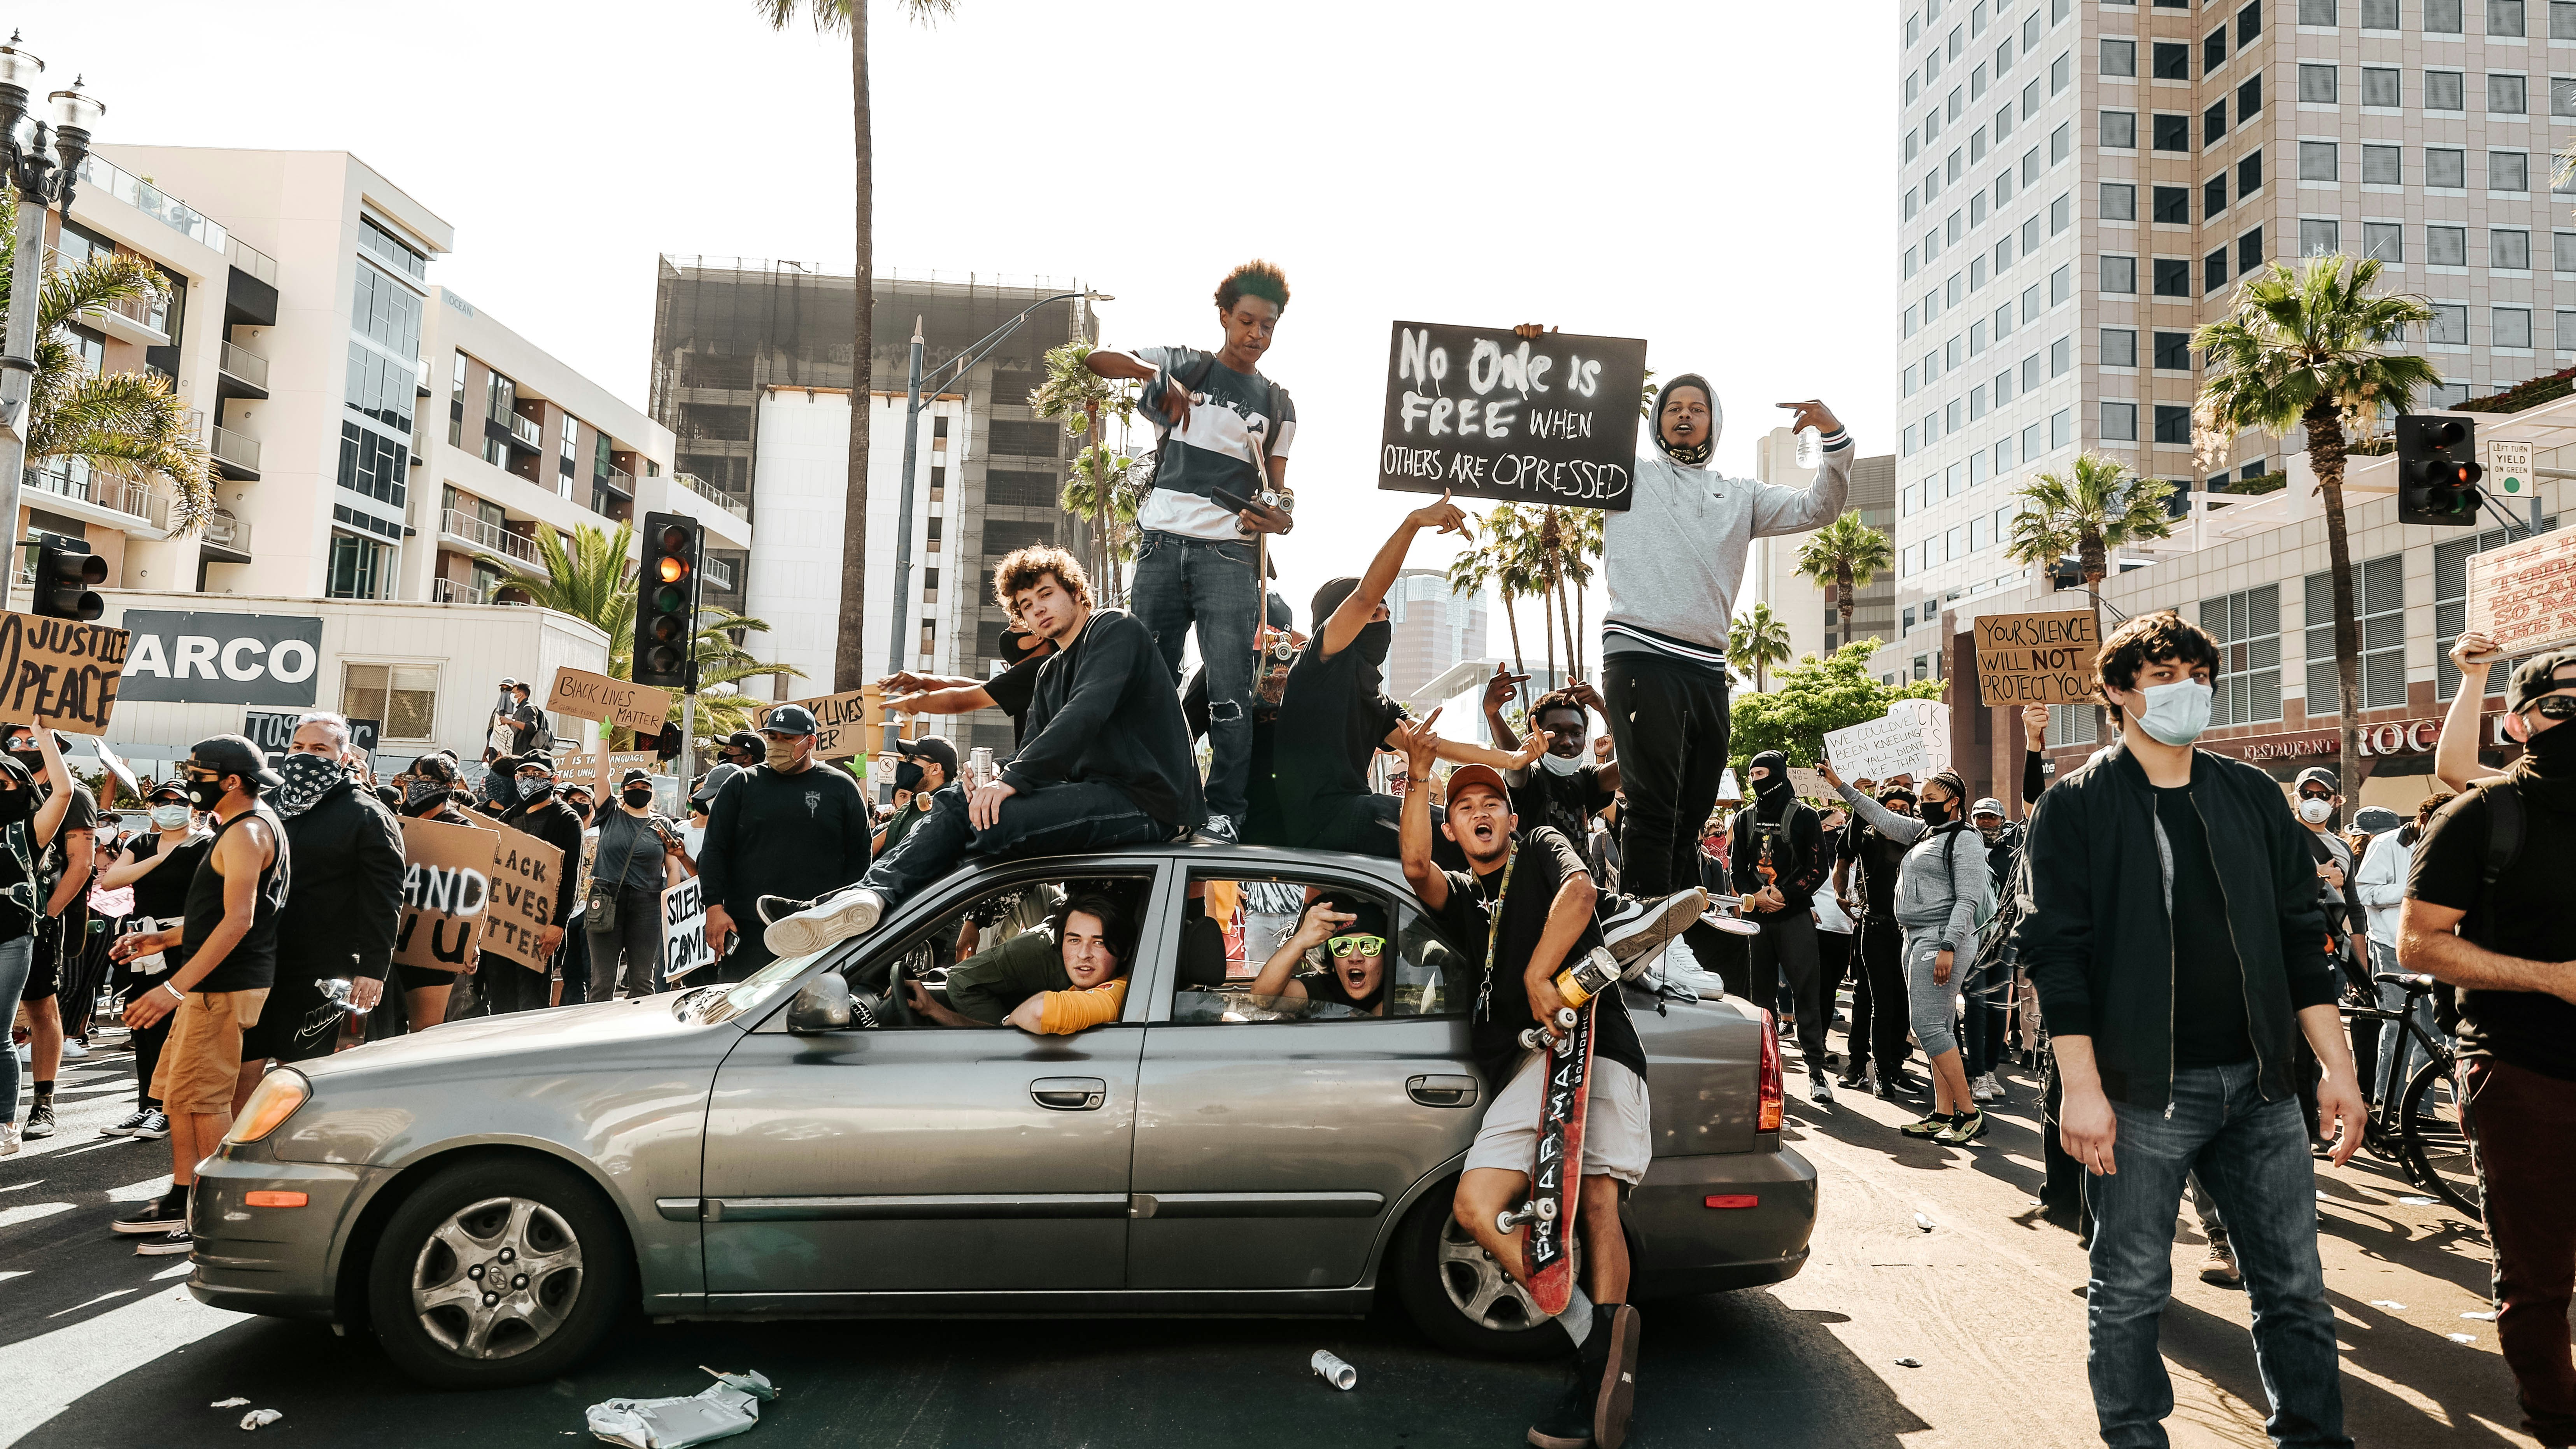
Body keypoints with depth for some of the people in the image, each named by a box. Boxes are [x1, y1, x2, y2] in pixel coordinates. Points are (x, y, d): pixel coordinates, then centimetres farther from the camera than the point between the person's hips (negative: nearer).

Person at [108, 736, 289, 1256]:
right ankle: (181, 1200, 23)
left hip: (227, 987, -11)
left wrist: (175, 988, -26)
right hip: (209, 984, 11)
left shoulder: (246, 832, -16)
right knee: (176, 1091, 15)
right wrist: (163, 938, 20)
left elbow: (238, 921, -24)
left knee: (202, 1098, -7)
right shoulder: (240, 828, 19)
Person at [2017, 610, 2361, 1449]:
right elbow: (2057, 952, -8)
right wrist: (2081, 1088, -14)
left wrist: (2338, 1066, 7)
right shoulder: (2076, 807, -3)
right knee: (2130, 1294, 6)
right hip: (2139, 1094, -4)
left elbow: (2299, 936, 13)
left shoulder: (2252, 797, 11)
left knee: (2296, 1290, 10)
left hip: (2261, 1089, 4)